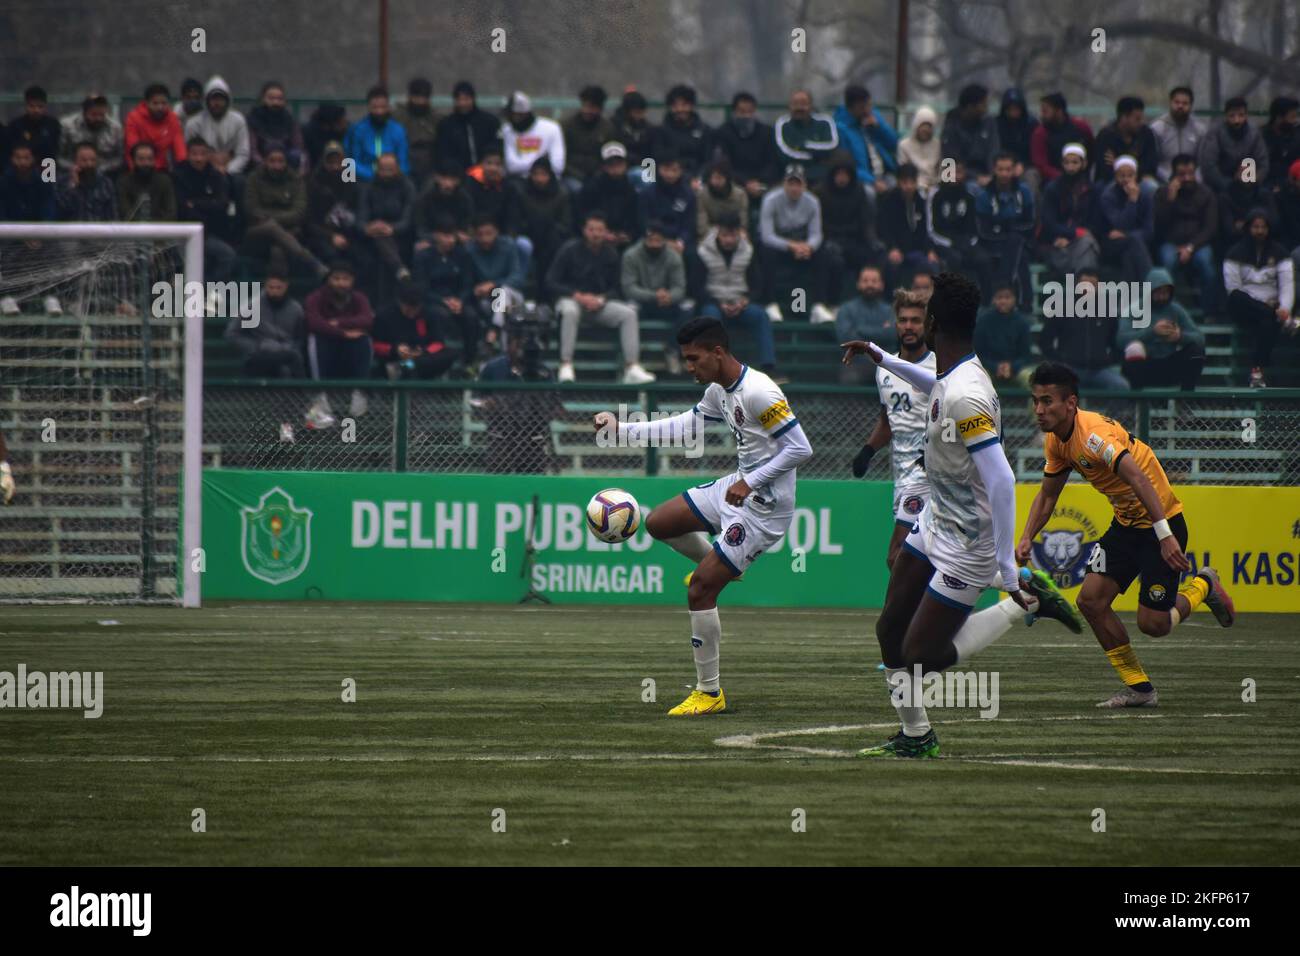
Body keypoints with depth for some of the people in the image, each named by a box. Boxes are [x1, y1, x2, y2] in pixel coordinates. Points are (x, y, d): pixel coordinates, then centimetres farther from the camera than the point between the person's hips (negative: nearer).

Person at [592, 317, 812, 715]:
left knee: (699, 590, -9)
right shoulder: (719, 391, 5)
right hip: (737, 487, 9)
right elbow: (685, 428, 20)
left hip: (763, 507, -9)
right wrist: (621, 429, 14)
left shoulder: (758, 393, -24)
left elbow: (800, 448, -24)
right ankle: (715, 565, 37)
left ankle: (710, 693, 0)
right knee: (657, 522, 17)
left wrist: (750, 482, -26)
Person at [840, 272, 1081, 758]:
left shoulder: (966, 397, -30)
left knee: (922, 656, -1)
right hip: (932, 525, 9)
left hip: (967, 545, -9)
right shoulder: (950, 378, -1)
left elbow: (1001, 481, -32)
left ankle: (1027, 600, 7)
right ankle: (915, 737, 25)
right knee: (890, 631, 11)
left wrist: (1007, 569, -31)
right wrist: (880, 358, 33)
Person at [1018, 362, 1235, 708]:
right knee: (1091, 600, -4)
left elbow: (1138, 478, -38)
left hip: (1161, 525, -9)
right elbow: (1047, 495, 16)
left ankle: (1203, 586, 22)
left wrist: (1165, 535, -44)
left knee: (1152, 624, -8)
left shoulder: (1093, 433, -28)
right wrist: (1026, 538, 1)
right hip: (1125, 524, 9)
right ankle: (1139, 687, 8)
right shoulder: (1056, 441, 1)